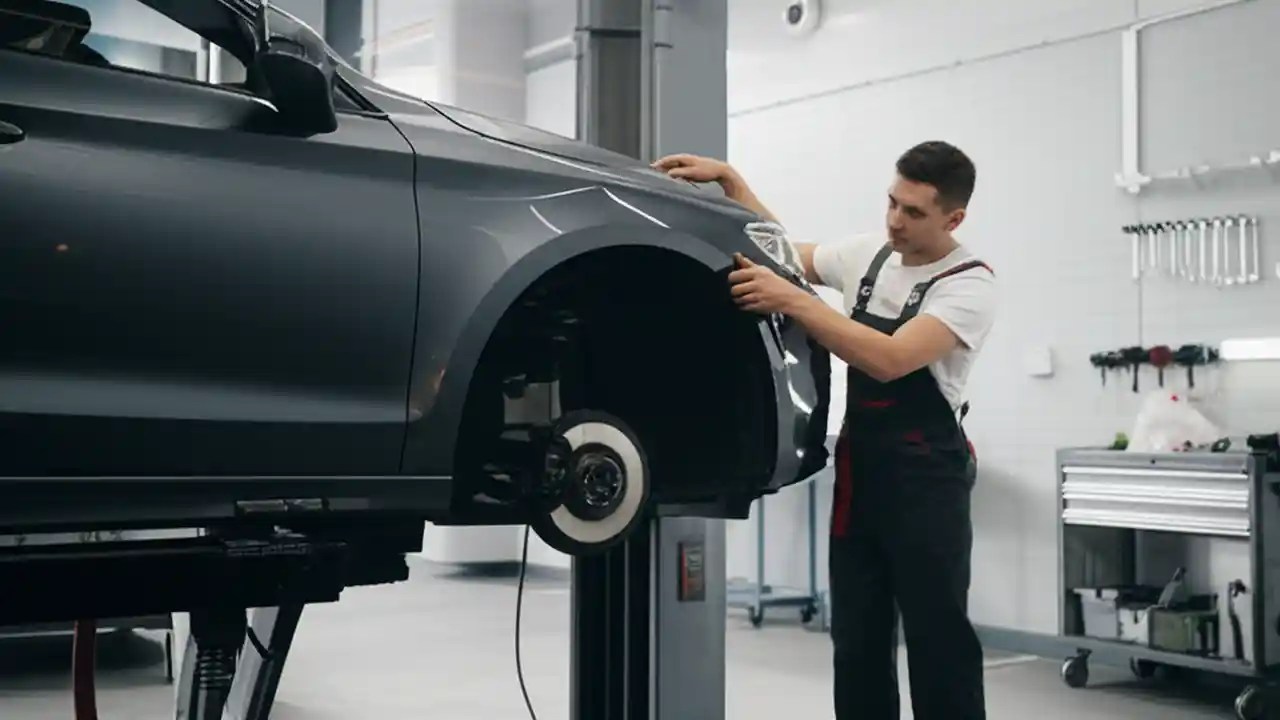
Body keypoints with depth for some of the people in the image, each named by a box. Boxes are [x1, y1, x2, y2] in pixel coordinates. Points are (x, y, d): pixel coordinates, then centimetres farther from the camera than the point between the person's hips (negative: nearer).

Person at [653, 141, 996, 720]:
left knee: (938, 640, -3)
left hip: (925, 480, -6)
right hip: (856, 471, 6)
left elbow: (890, 360, -26)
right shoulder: (867, 255, 8)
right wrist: (728, 179, 15)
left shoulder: (970, 285, -12)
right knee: (856, 642, 8)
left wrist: (791, 300, -30)